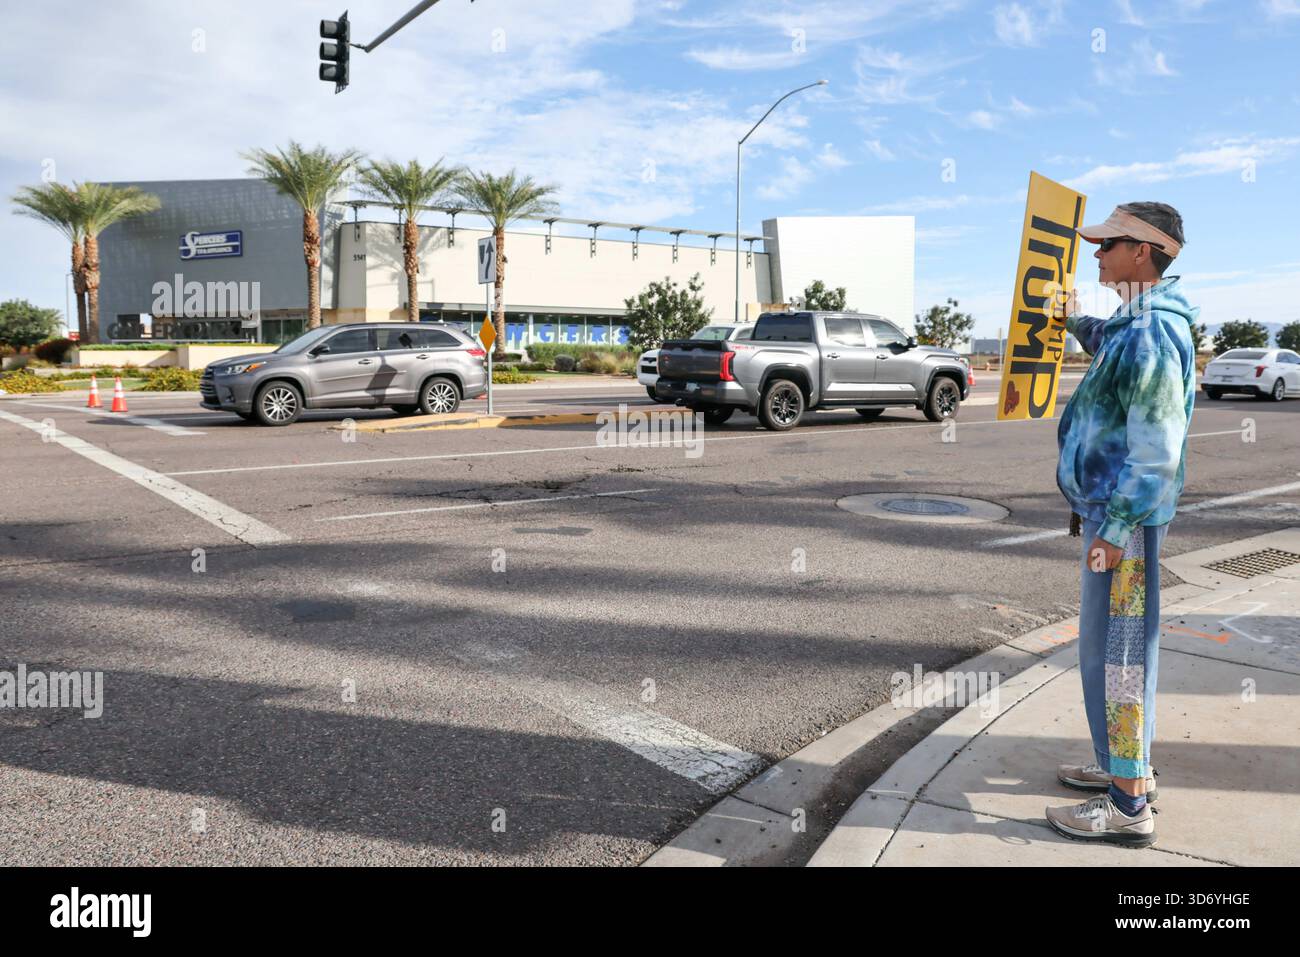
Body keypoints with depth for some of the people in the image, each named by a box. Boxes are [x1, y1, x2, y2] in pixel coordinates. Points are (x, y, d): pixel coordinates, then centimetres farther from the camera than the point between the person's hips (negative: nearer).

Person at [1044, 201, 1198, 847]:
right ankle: (1127, 767, 34)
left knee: (1117, 653, -3)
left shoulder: (1150, 335, -21)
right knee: (1111, 648, 19)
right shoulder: (1133, 326, 10)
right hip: (1108, 508, 10)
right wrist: (1077, 320, 51)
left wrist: (1113, 531, -22)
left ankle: (1128, 808, 7)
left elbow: (1156, 454, -24)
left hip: (1125, 518, -10)